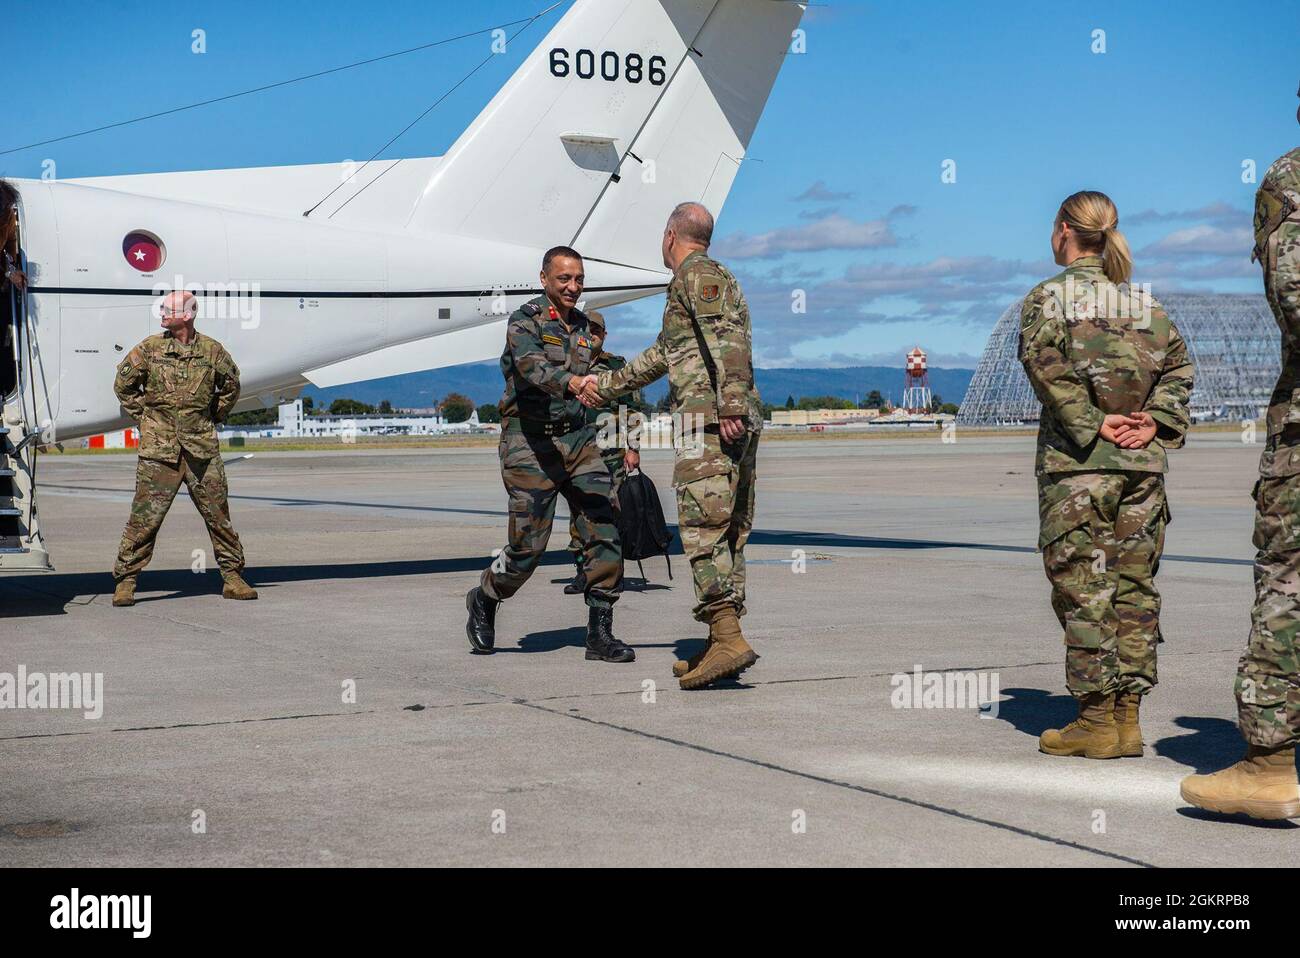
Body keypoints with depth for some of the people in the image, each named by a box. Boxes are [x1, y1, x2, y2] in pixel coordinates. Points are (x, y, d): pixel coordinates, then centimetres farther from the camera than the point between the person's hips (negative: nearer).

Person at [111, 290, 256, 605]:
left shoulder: (211, 350, 4)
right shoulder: (150, 348, 1)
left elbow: (231, 386, 20)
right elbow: (123, 384, 13)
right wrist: (142, 416, 9)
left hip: (202, 446, 1)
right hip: (159, 448, -1)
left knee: (218, 512, 4)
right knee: (146, 515, -4)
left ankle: (232, 576, 13)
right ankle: (125, 581, 3)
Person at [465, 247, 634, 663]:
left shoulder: (583, 326, 13)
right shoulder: (525, 321, -8)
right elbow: (533, 368, -28)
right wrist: (571, 382, -47)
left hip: (578, 438, 6)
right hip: (531, 442, -6)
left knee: (605, 532, -8)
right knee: (528, 544, -3)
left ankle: (600, 634, -3)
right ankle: (484, 600, 26)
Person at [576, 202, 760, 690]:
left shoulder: (696, 274, -1)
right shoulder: (717, 276, 30)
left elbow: (730, 338, -18)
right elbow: (661, 356, 38)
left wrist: (730, 403, -27)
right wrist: (606, 384, 44)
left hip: (708, 420, -10)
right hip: (742, 424, 10)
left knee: (702, 530, -13)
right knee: (730, 532, 8)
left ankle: (728, 639, -21)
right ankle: (722, 646, 9)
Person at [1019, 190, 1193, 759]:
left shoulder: (1048, 295, 1)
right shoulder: (1143, 300, 15)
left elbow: (1045, 365, -14)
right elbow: (1177, 362, 5)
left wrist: (1092, 426, -13)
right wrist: (1156, 423, -2)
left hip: (1076, 462, -4)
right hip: (1142, 462, 5)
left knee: (1082, 589, -2)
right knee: (1134, 586, 8)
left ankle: (1097, 722, -2)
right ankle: (1128, 717, 9)